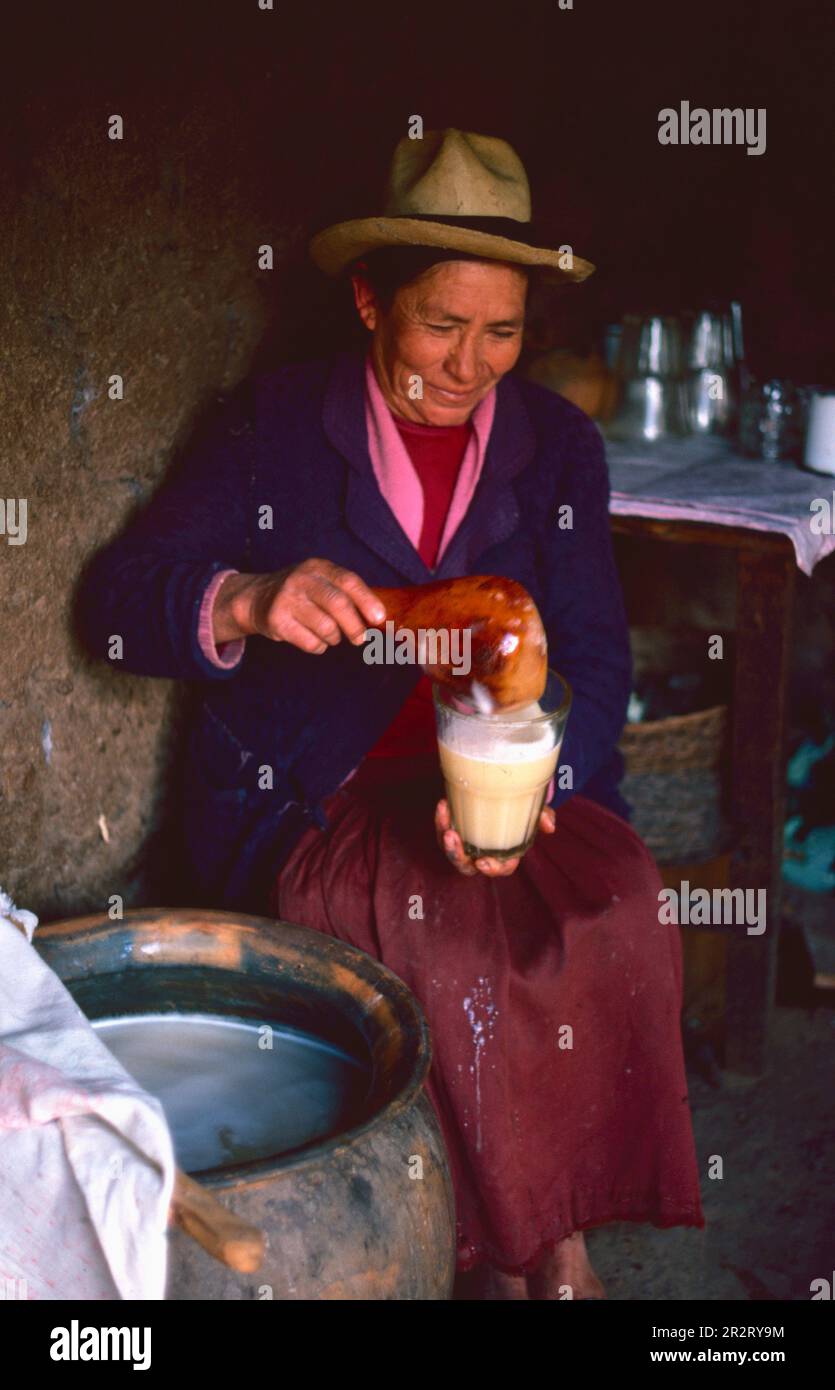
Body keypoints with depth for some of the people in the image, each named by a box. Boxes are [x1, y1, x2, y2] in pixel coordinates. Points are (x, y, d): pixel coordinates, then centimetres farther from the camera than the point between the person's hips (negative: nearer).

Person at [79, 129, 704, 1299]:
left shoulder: (560, 445, 9)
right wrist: (248, 602, -26)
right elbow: (116, 600, -3)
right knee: (460, 938, -30)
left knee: (617, 913, -26)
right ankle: (522, 1244, -6)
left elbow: (594, 661, 2)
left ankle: (556, 1224, -5)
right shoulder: (270, 427, 1)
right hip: (308, 802, -2)